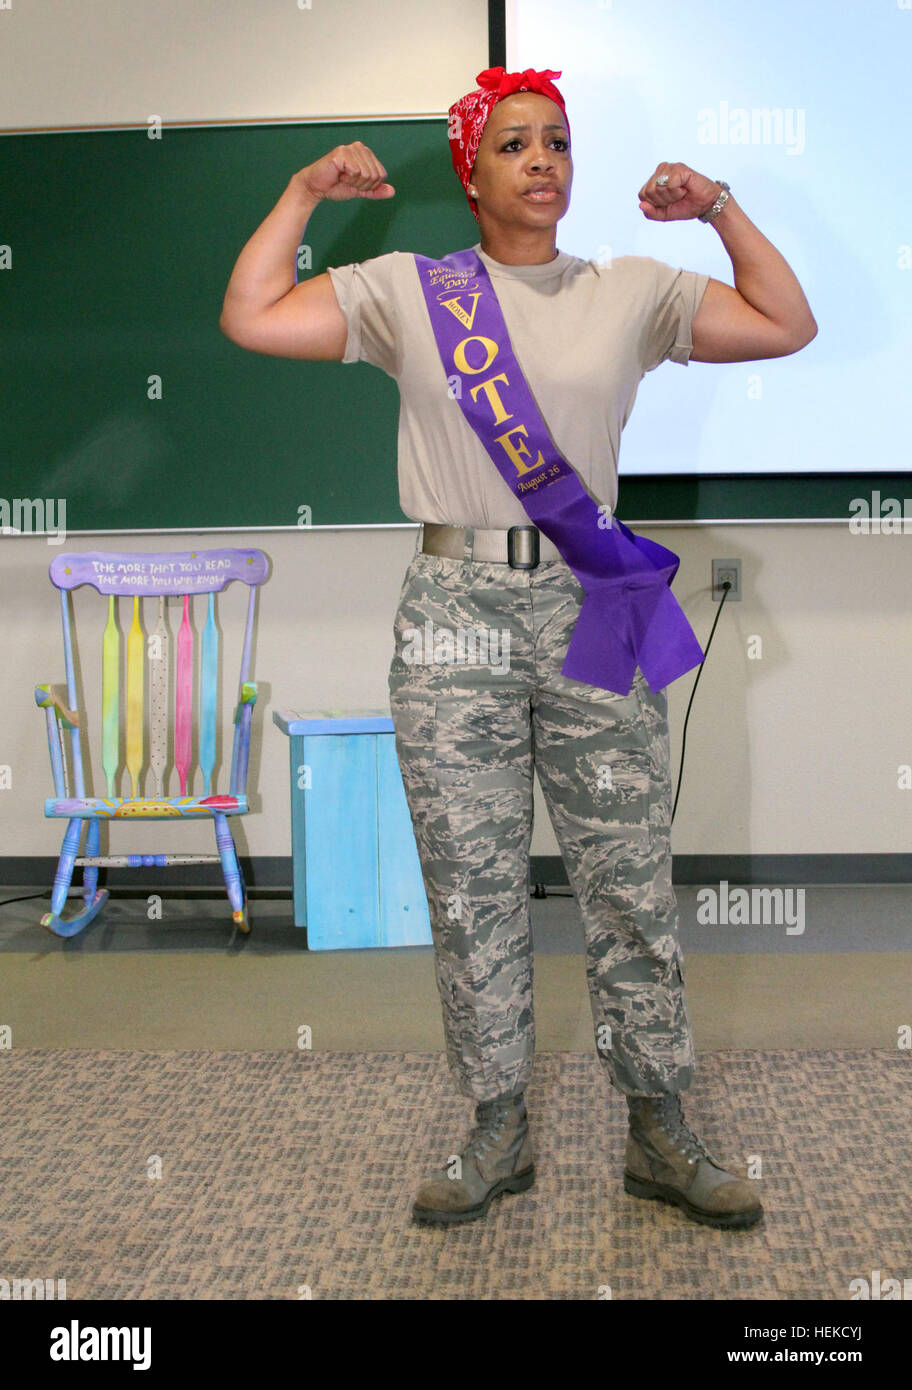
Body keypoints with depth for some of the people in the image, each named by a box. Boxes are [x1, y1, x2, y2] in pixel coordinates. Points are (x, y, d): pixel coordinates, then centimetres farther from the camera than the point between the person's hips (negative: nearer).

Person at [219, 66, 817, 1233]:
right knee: (471, 894, 5)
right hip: (457, 612, 0)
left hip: (592, 607, 1)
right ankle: (499, 1135, 19)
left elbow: (788, 327, 12)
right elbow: (250, 319, 2)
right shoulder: (405, 290, 7)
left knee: (632, 886, 3)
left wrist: (721, 206, 7)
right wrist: (305, 192, 3)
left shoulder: (632, 292, 10)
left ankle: (659, 1136, 16)